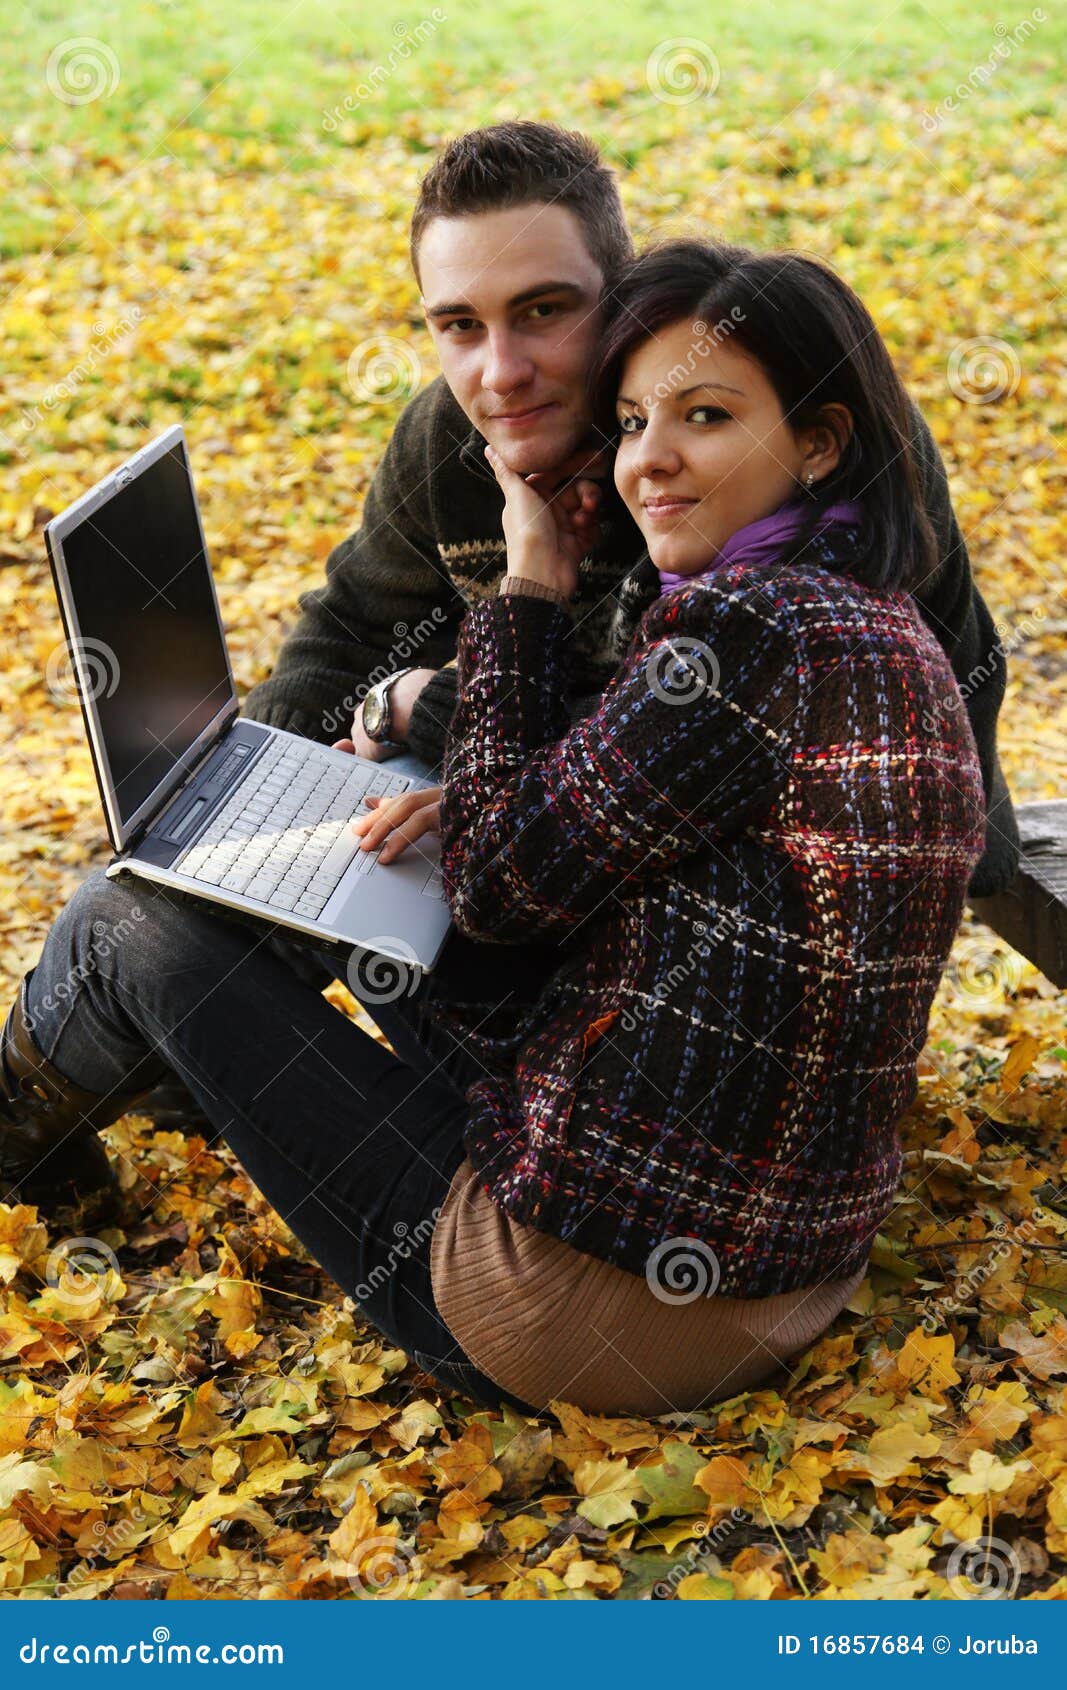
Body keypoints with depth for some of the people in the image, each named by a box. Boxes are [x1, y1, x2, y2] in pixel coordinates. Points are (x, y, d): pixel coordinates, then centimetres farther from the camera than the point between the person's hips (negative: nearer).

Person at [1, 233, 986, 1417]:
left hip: (603, 1301, -9)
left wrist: (527, 598, -5)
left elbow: (500, 885, -13)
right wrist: (484, 806, 6)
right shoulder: (887, 634, 7)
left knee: (126, 918, 4)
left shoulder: (744, 632, -22)